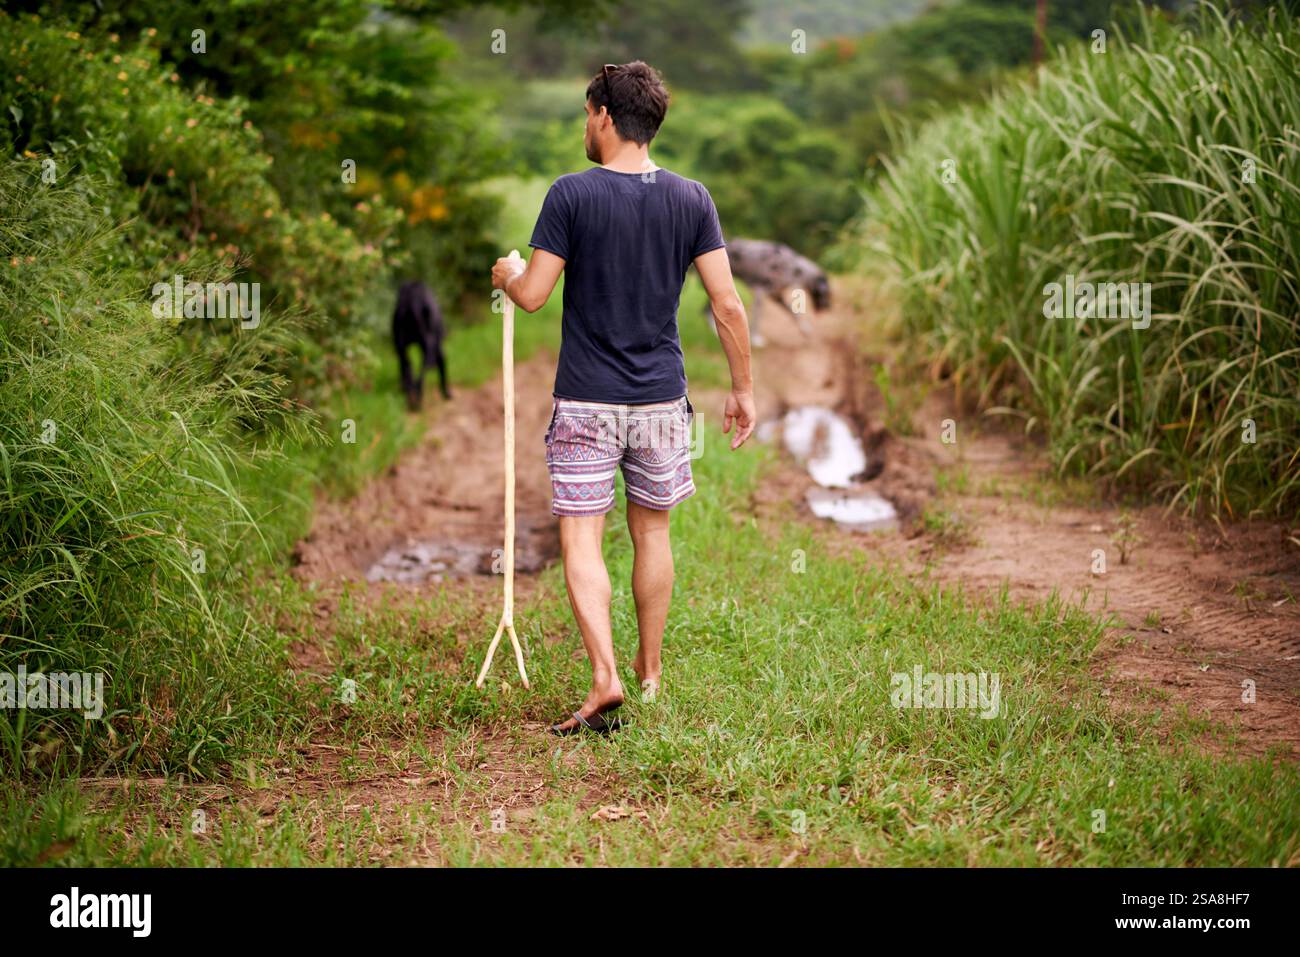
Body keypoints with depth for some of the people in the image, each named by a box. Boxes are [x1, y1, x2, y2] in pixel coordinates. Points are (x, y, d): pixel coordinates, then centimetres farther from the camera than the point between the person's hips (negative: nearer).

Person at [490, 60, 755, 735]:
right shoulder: (691, 198, 0)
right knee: (651, 533, 16)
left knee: (580, 538, 0)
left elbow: (532, 296, -9)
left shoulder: (572, 195, -10)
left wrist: (508, 274, 14)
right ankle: (650, 673, 27)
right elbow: (728, 306, -2)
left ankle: (605, 677, -13)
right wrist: (743, 389, 8)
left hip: (586, 401, -3)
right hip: (662, 400, 4)